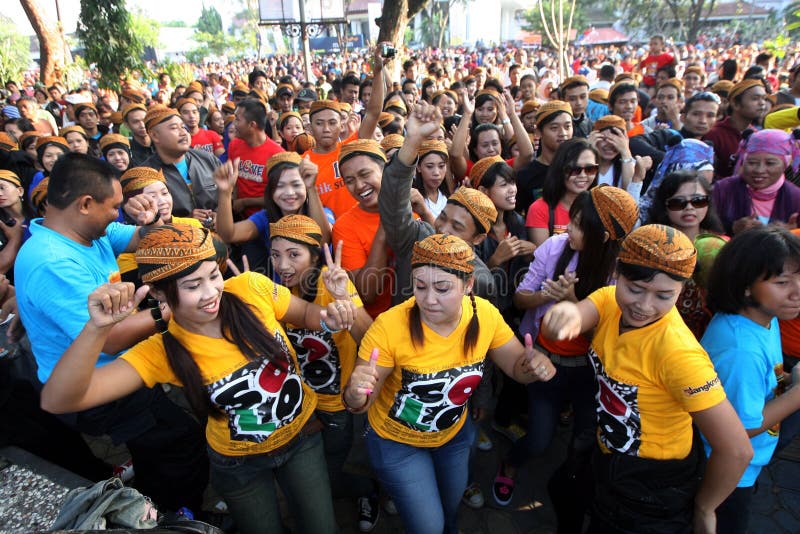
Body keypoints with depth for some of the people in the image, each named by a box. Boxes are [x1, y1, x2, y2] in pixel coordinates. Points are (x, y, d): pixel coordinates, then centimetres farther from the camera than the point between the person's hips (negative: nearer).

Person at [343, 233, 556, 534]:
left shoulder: (485, 315, -22)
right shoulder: (390, 327, -33)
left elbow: (518, 367, -7)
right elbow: (363, 401, -23)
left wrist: (535, 365, -30)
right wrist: (355, 396, -47)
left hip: (454, 433, 4)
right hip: (397, 441, -4)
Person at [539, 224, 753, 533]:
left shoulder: (677, 352, -33)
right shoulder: (610, 301, -14)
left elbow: (737, 451, -30)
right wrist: (566, 315, -54)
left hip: (655, 486, -5)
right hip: (607, 458, 5)